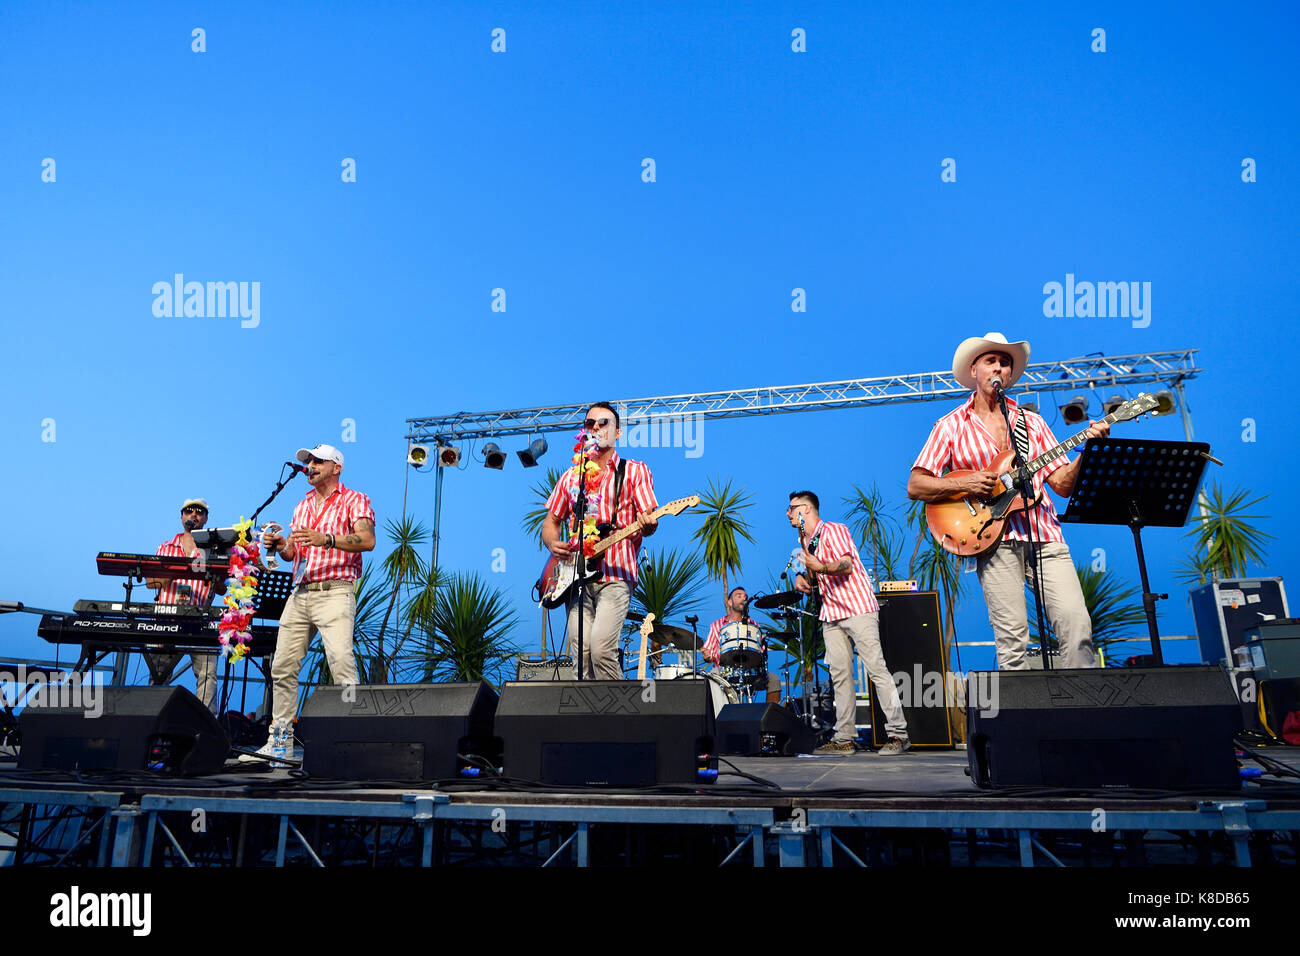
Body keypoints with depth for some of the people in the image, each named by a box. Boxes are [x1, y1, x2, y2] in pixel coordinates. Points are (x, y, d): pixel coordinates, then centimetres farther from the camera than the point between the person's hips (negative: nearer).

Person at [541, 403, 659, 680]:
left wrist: (648, 525, -23)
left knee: (601, 648, -19)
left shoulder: (634, 470, 9)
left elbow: (648, 523, 1)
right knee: (581, 653, -3)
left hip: (615, 576, -4)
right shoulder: (571, 476, 20)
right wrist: (553, 544, 1)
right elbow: (551, 521, 22)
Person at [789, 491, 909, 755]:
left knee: (876, 668, -11)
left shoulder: (832, 530, -6)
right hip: (831, 614, 8)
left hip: (858, 607, -8)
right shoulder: (804, 541, 18)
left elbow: (846, 565, -18)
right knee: (839, 674, 2)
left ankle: (898, 733, -8)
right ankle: (844, 738, 4)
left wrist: (821, 567, -35)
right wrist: (801, 577, 5)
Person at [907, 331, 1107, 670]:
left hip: (1044, 536, 3)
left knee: (1077, 625, -7)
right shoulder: (951, 425, 8)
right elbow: (915, 486, 3)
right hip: (994, 539, -3)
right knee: (1012, 637, -7)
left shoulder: (1032, 422, 18)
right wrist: (964, 483, -11)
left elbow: (1063, 484, 11)